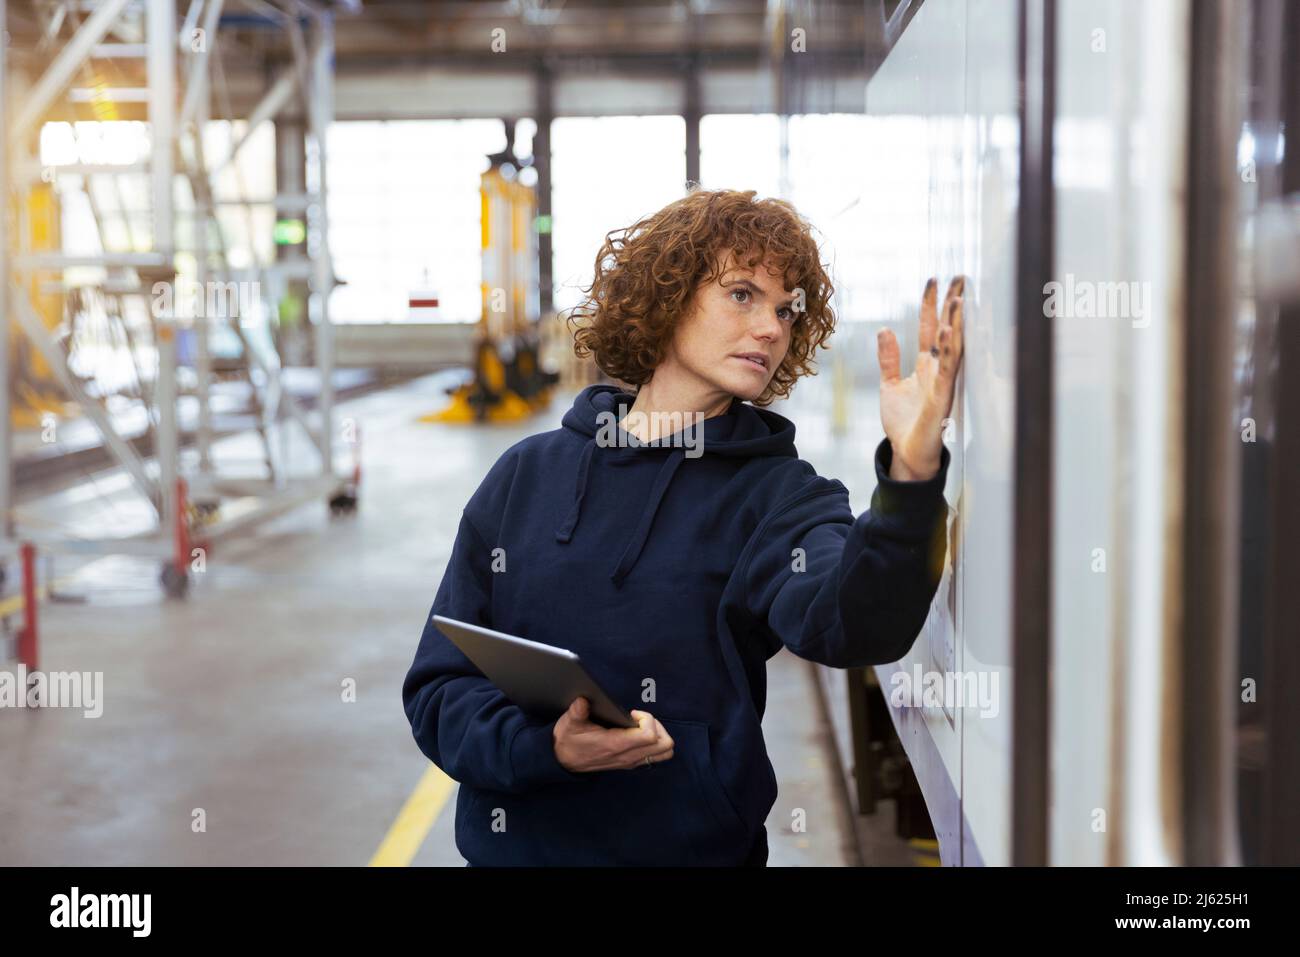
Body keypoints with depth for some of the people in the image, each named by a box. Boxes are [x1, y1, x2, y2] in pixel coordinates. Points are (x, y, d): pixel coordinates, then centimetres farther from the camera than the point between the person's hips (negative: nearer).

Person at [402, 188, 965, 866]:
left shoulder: (778, 495, -7)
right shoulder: (528, 475, 0)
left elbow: (849, 624, -28)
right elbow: (437, 686, -1)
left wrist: (911, 478, -45)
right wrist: (544, 747, -19)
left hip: (695, 846, -1)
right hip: (507, 841, 2)